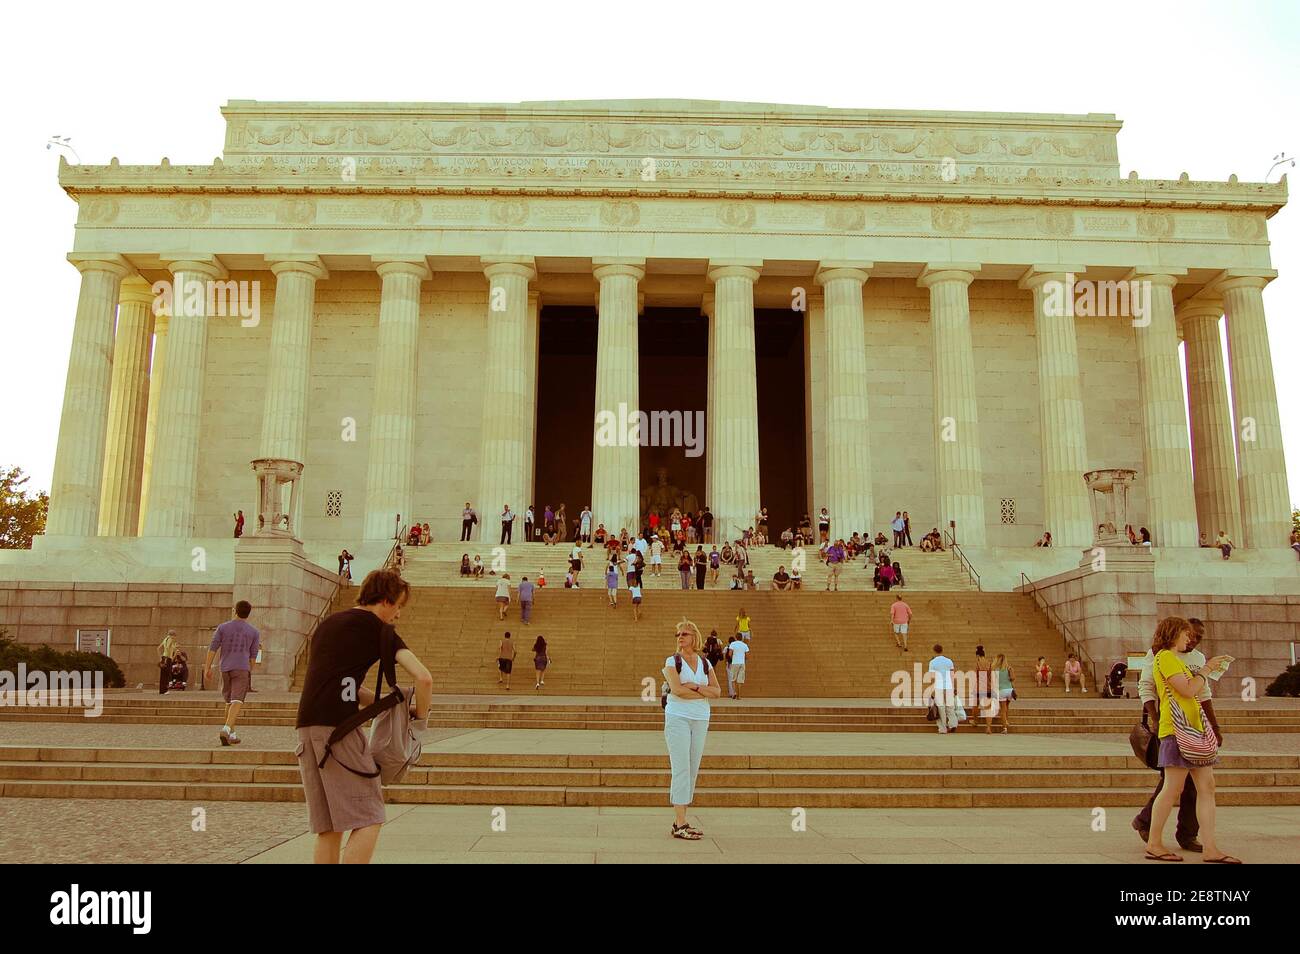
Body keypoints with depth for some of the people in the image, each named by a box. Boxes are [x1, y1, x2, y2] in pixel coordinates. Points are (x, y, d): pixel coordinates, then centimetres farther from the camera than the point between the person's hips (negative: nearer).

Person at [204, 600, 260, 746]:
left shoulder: (222, 627, 7)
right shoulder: (254, 632, 6)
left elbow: (212, 648, 1)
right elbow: (253, 656, 6)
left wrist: (207, 668, 2)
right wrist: (249, 673, 15)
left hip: (225, 669, 3)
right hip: (242, 669, -3)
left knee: (229, 701, 16)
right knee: (237, 701, -11)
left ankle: (232, 734, 20)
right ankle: (226, 729, -31)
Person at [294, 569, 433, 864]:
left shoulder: (327, 624, 23)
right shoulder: (378, 628, 1)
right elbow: (424, 678, -8)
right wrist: (420, 716, 9)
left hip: (306, 725, 8)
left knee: (328, 828, 12)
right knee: (368, 821, -2)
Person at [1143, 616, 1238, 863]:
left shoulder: (1174, 659, 25)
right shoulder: (1165, 657, -7)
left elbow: (1191, 693, 21)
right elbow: (1187, 690, -14)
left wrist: (1209, 669, 14)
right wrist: (1206, 669, -2)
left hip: (1194, 730, 10)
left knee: (1207, 787, 3)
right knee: (1173, 788, -8)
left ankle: (1210, 848, 3)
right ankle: (1154, 844, -1)